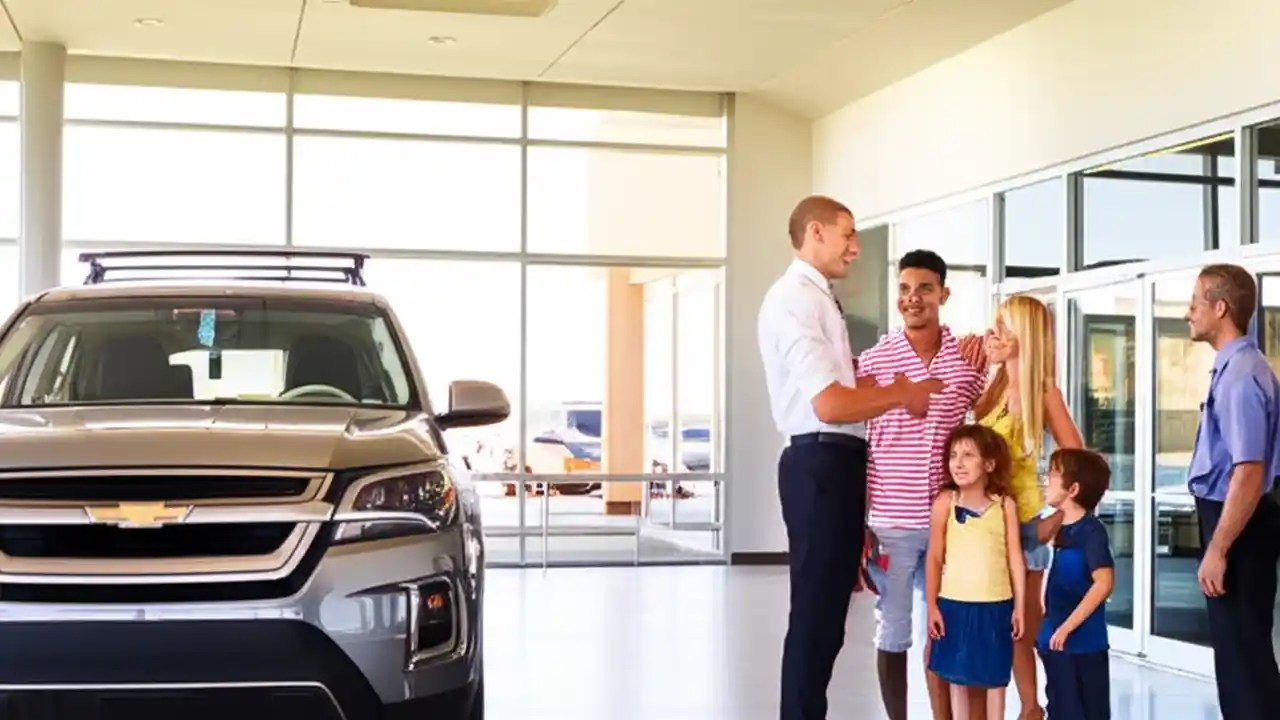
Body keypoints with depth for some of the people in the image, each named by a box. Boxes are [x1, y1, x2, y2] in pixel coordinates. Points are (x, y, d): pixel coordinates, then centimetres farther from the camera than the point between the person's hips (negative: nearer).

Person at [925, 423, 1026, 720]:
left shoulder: (1005, 505, -1)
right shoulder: (945, 503, -4)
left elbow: (1015, 557, 2)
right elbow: (935, 557, 0)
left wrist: (1019, 606, 2)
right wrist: (931, 605, -1)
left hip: (996, 604, 1)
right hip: (955, 603, 0)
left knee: (995, 675, 10)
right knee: (957, 675, 9)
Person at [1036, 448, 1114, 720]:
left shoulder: (1091, 530, -15)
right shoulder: (1063, 529, 11)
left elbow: (1104, 582, -24)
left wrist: (1068, 626, -24)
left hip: (1083, 643, -8)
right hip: (1058, 643, 9)